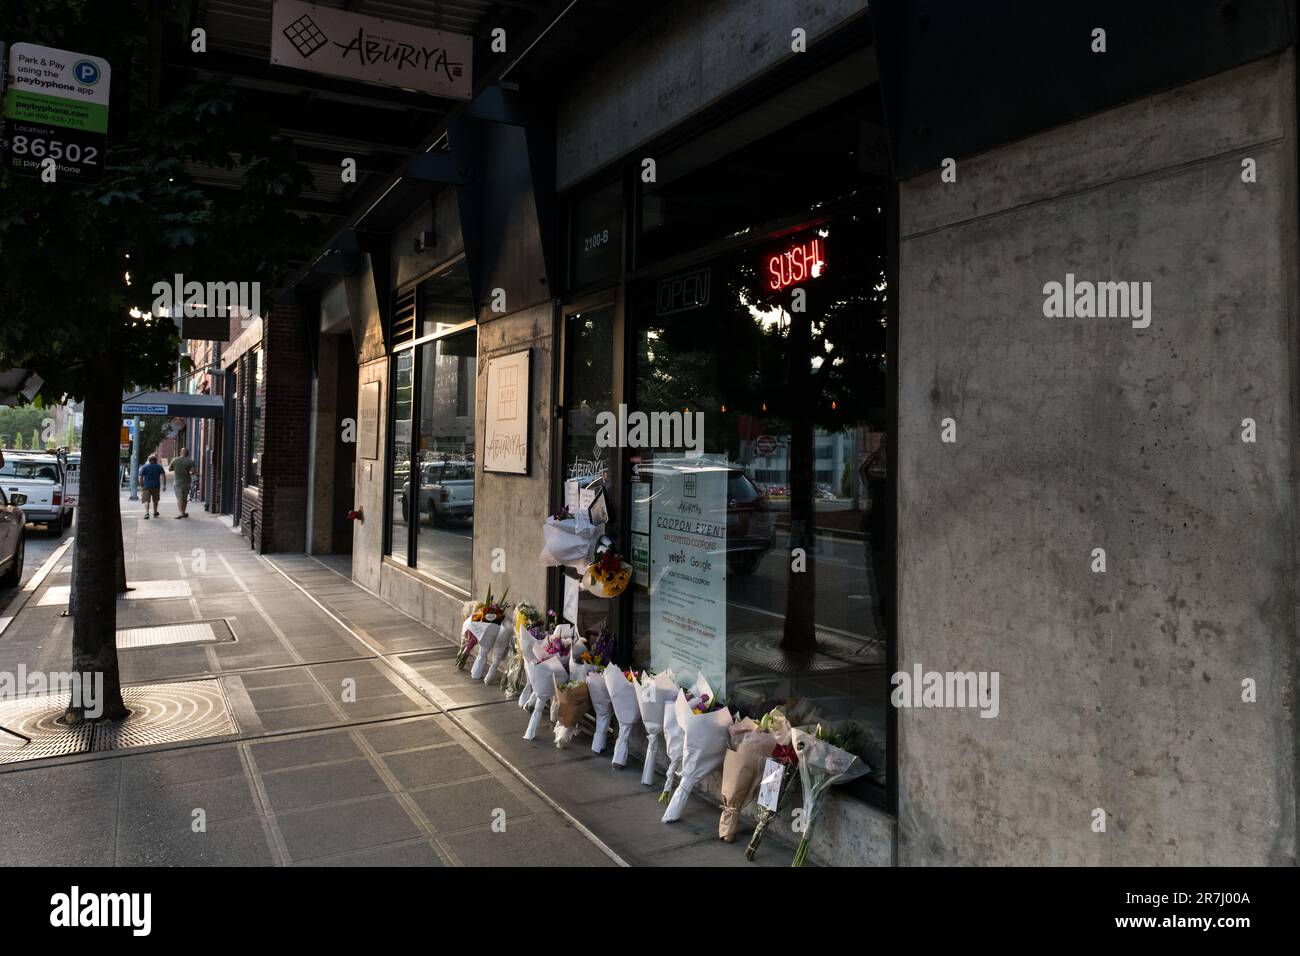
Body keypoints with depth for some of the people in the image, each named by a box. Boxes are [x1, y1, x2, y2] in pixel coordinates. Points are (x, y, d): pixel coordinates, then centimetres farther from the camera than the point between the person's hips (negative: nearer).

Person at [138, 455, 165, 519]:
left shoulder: (144, 467, 2)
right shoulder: (159, 467, 4)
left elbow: (140, 478, -3)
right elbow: (163, 476, -7)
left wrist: (141, 485, 9)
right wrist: (164, 485, -4)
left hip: (146, 486, -1)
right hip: (156, 486, 1)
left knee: (146, 500, -4)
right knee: (155, 500, 17)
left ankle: (147, 513, -22)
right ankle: (155, 513, 29)